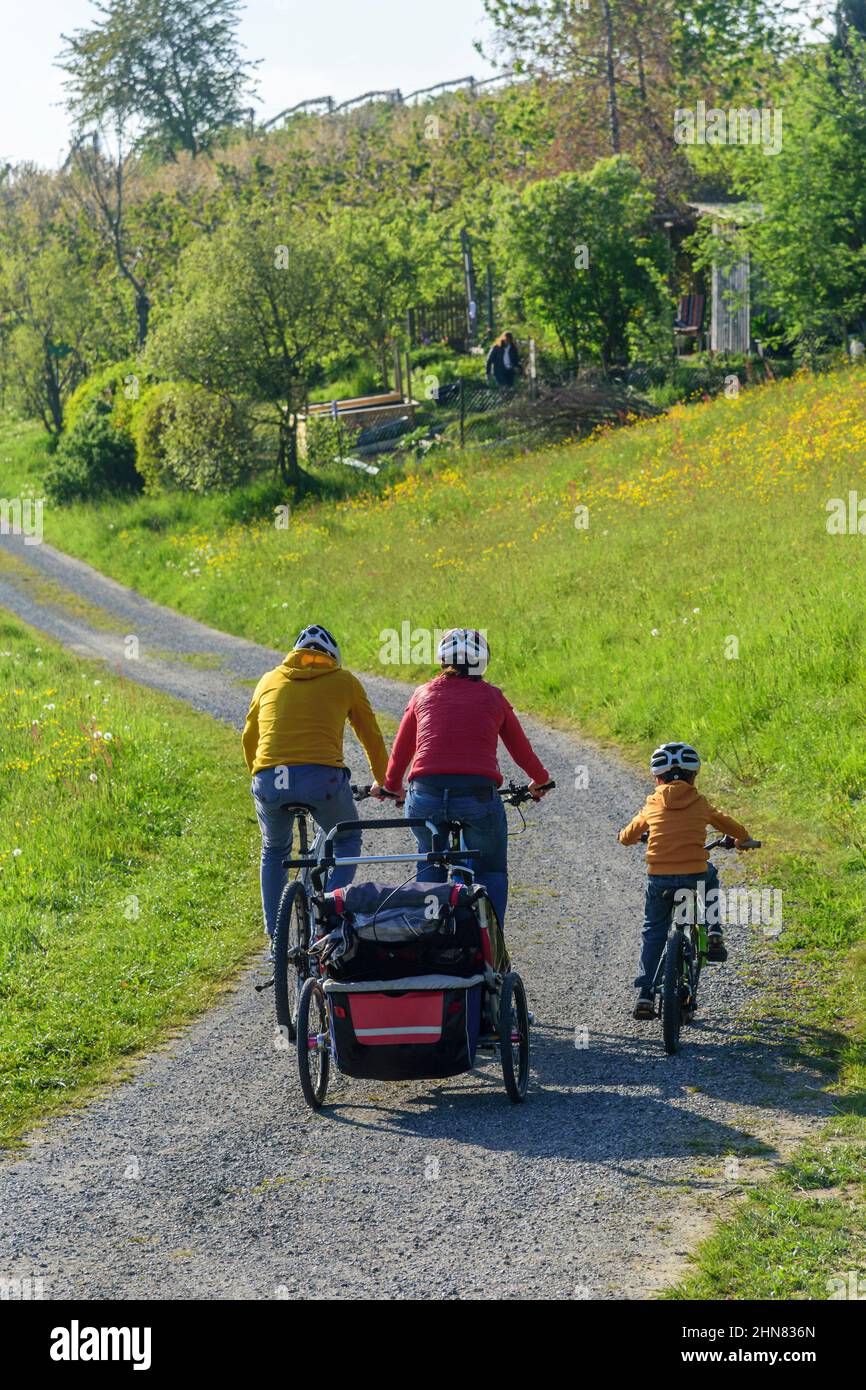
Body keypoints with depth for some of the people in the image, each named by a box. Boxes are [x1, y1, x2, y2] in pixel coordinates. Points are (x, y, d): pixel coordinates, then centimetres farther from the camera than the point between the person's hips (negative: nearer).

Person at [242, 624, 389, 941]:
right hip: (322, 777, -2)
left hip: (269, 781, 2)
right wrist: (385, 783, 35)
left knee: (274, 851, 28)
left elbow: (249, 739, 29)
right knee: (347, 841, 25)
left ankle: (275, 936, 22)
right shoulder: (344, 681, 16)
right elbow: (371, 737, 22)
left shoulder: (270, 680, 22)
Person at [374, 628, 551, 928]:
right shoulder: (492, 697, 14)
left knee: (430, 869, 28)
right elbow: (520, 749, 23)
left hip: (426, 795, 1)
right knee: (492, 873, 19)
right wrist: (539, 780, 42)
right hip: (479, 797, -1)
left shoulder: (425, 693, 16)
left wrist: (391, 786, 41)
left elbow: (401, 750, 22)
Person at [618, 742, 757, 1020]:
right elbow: (727, 824, 23)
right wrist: (744, 839, 44)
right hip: (694, 876, 0)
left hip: (659, 879, 1)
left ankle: (644, 996, 8)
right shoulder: (700, 804, 6)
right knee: (710, 876, 35)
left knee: (653, 934, 16)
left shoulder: (652, 805, 7)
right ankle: (713, 935, 20)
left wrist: (633, 837, 44)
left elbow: (627, 836, 19)